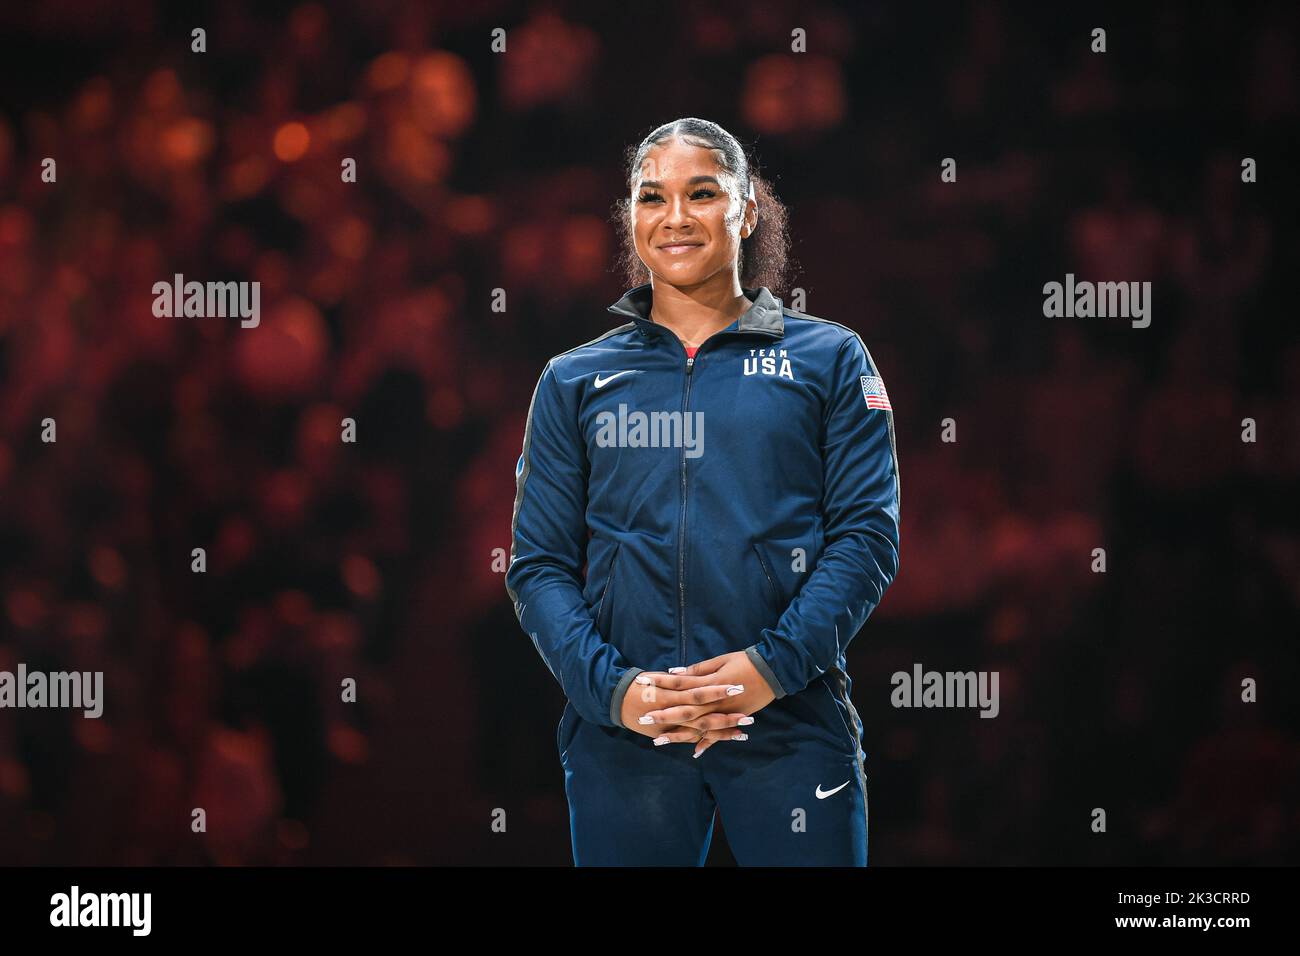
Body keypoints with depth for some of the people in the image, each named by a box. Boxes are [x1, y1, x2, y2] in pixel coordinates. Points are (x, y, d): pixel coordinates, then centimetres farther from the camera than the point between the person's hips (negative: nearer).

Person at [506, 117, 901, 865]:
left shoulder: (828, 359, 9)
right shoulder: (575, 381, 12)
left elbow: (867, 536, 0)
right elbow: (539, 565, 7)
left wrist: (773, 664, -14)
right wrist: (610, 686, -10)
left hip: (791, 725, -1)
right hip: (623, 736, 1)